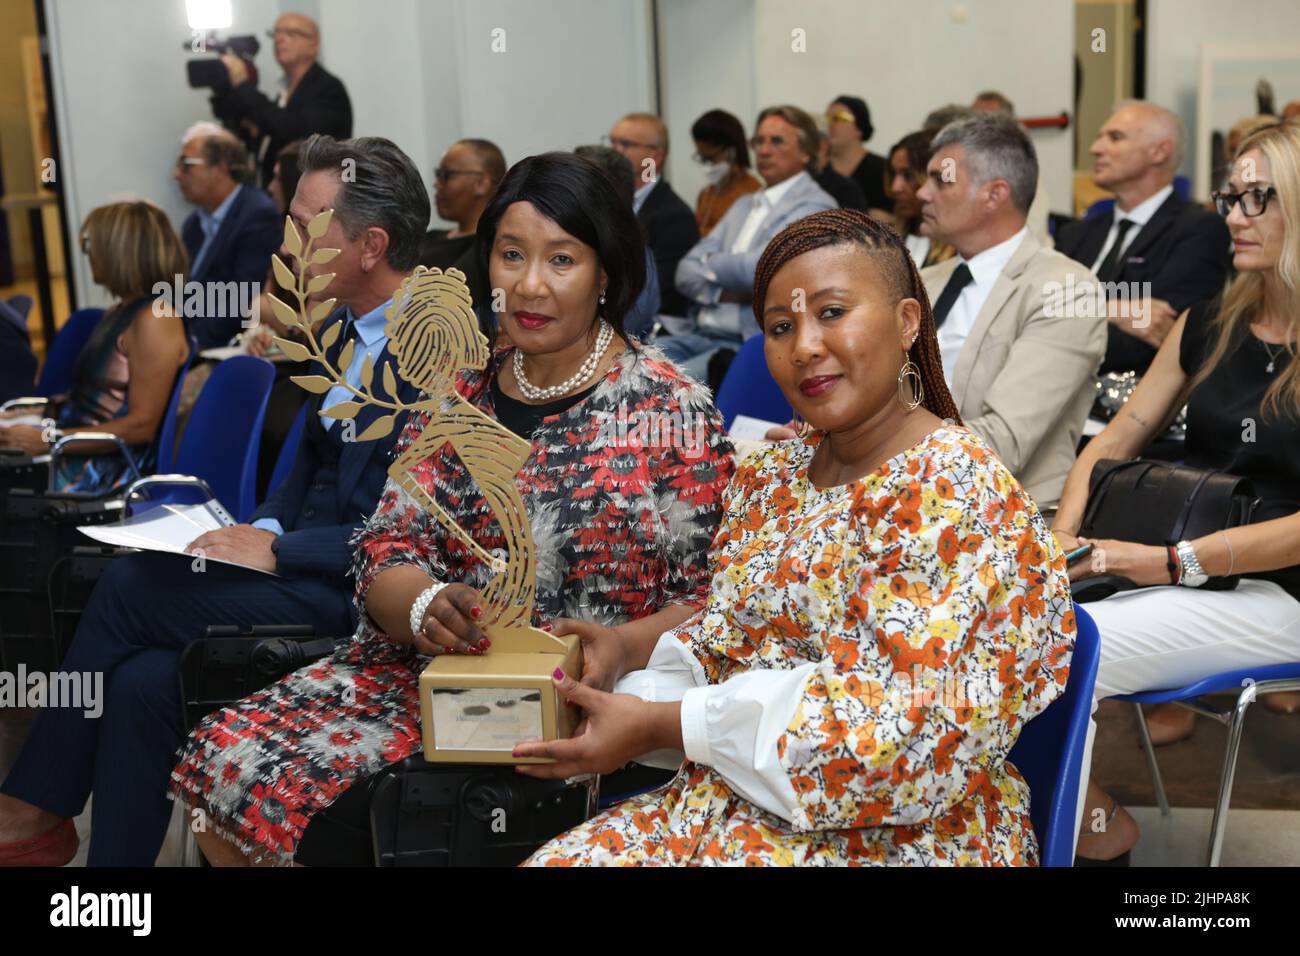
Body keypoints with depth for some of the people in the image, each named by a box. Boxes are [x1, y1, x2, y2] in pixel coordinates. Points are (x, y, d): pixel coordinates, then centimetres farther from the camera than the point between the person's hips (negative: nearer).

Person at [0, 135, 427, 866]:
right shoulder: (346, 328, 10)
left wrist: (279, 550, -20)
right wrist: (263, 529, 2)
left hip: (364, 593, -8)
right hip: (301, 565, 8)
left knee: (132, 586, -13)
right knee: (144, 680, -10)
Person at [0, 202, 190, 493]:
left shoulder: (153, 319, -13)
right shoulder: (118, 311, 17)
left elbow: (142, 425, -18)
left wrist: (48, 440, -18)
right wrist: (41, 413, 10)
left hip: (111, 470, -9)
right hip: (79, 456, 9)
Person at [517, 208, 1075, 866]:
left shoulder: (950, 487, -15)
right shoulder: (768, 477, 8)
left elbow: (898, 726, -22)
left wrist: (661, 726, -20)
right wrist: (624, 657, -7)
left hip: (894, 836, -6)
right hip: (732, 807, 7)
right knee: (553, 859, -11)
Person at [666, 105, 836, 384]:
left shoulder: (814, 206, -3)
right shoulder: (744, 205, 23)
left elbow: (759, 267, -19)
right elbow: (686, 272, 16)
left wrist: (710, 262, 2)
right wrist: (722, 292, -6)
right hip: (702, 336, 8)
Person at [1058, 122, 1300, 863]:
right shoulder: (1208, 325, 10)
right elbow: (1116, 441, 13)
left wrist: (1173, 562, -21)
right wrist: (1064, 534, -4)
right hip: (1171, 565, 6)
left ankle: (1101, 827, 0)